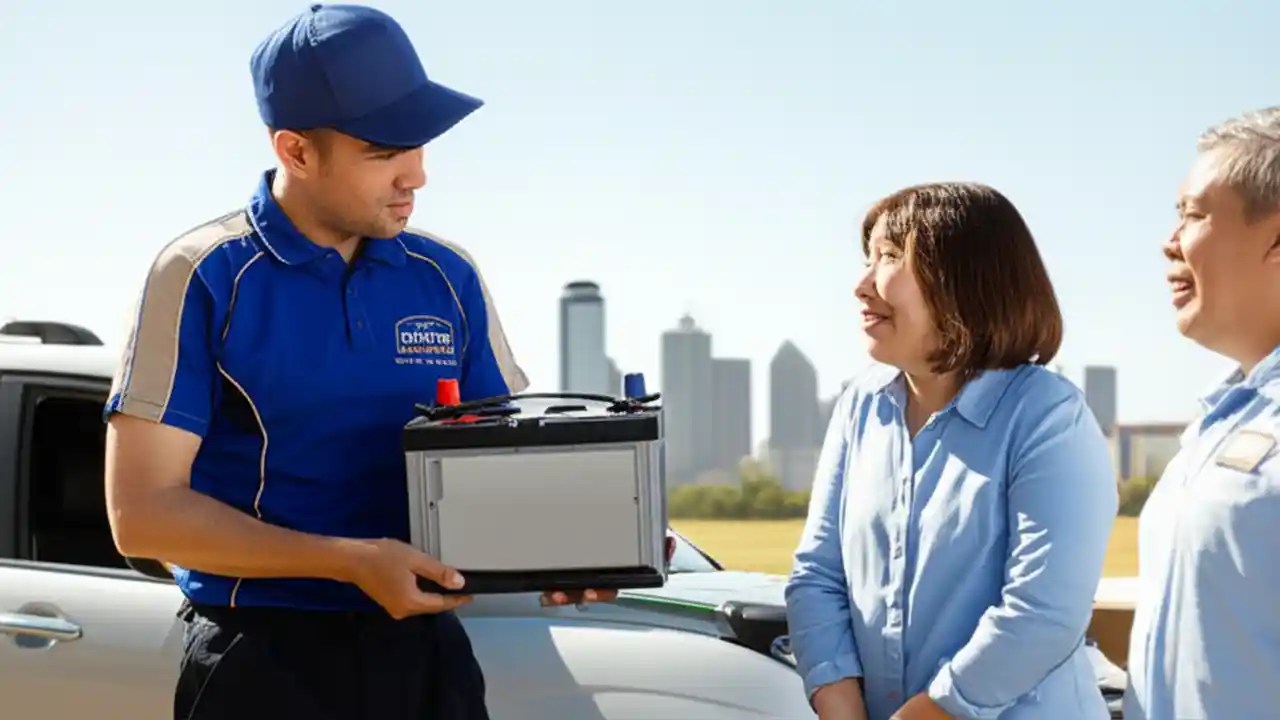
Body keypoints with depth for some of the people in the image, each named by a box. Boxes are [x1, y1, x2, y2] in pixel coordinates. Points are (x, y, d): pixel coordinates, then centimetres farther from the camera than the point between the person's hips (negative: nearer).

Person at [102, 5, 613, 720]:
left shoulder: (450, 278, 6)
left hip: (427, 654, 4)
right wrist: (350, 561, -19)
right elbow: (143, 512, -10)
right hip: (263, 661, -4)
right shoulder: (205, 276, -7)